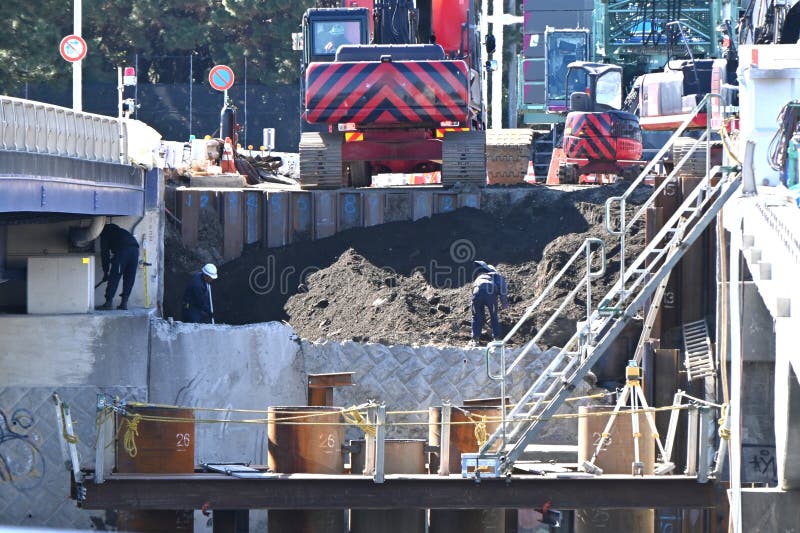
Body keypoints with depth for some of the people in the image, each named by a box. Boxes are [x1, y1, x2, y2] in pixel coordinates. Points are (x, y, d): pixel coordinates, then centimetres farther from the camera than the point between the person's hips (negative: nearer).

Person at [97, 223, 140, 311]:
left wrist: (106, 271, 12)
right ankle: (124, 302, 9)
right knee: (129, 278, 11)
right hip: (135, 249, 6)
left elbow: (104, 253, 10)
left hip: (122, 250, -6)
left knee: (114, 277, -3)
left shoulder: (105, 233, 16)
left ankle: (109, 302, -7)